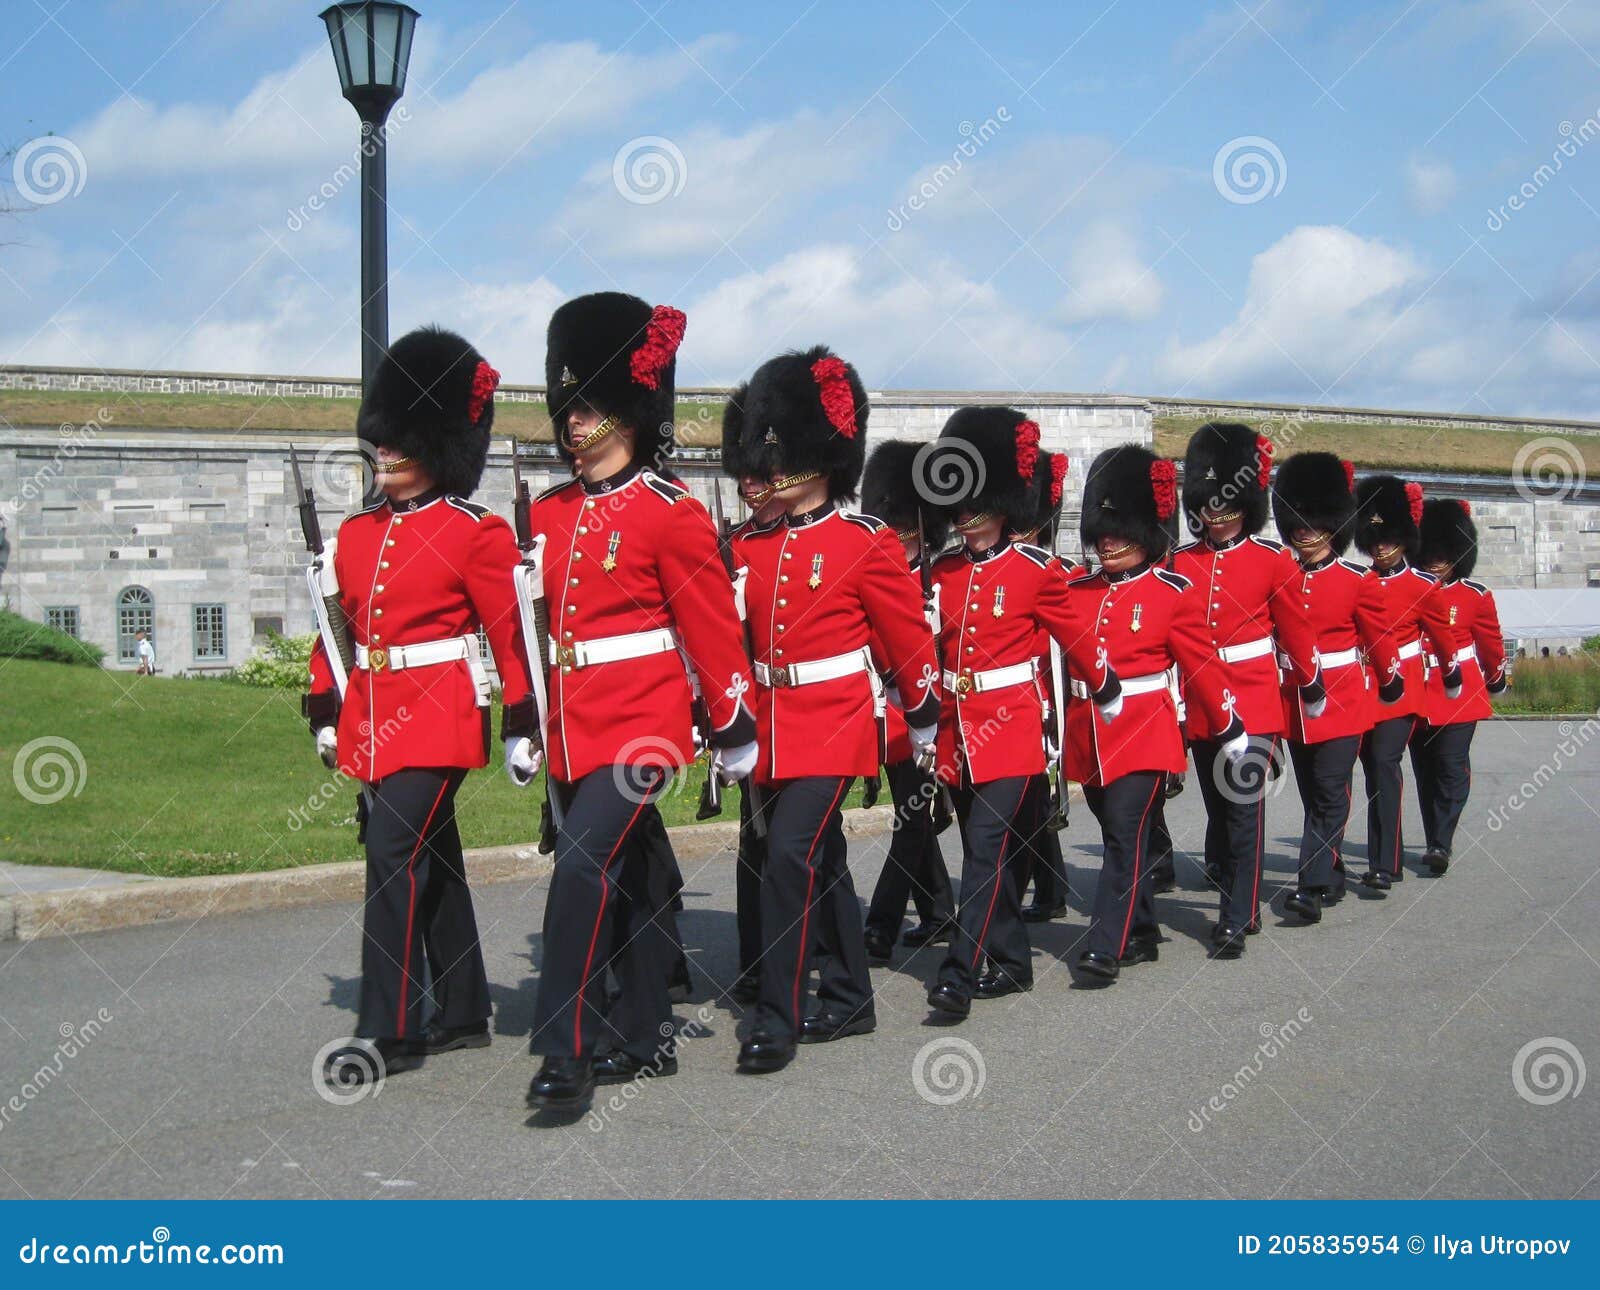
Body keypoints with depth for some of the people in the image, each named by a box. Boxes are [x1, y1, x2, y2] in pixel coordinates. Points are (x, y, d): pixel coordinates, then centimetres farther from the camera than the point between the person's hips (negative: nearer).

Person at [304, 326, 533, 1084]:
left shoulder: (474, 533, -6)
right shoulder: (356, 533, 12)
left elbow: (511, 632, -7)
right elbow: (336, 628, 17)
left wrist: (522, 725, -9)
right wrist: (325, 711, 13)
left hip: (438, 715, -7)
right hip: (371, 717, 7)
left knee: (394, 858, -13)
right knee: (432, 864, 14)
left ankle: (388, 1033, -8)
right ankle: (463, 1014, 24)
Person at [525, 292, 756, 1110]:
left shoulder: (670, 512, -7)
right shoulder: (551, 513, 11)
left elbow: (714, 628, -6)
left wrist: (734, 732, -4)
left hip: (641, 726, -7)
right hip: (574, 729, 7)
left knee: (583, 868, -19)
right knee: (625, 879, 15)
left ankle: (568, 1052, -16)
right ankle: (646, 1040, 26)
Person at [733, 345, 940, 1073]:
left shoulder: (867, 544, -6)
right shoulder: (756, 550, 9)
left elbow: (908, 637, 0)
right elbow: (737, 635, 14)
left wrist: (923, 720, 6)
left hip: (834, 724, -6)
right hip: (773, 725, 6)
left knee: (791, 855, -17)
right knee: (822, 862, 15)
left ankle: (778, 1020, -12)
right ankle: (848, 1001, 28)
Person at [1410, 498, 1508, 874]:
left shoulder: (1476, 596, 0)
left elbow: (1491, 644, 11)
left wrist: (1497, 681, 21)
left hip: (1459, 694, -2)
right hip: (1416, 698, 3)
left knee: (1452, 768, -10)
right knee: (1425, 771, 9)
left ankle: (1441, 844, -11)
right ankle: (1435, 843, 19)